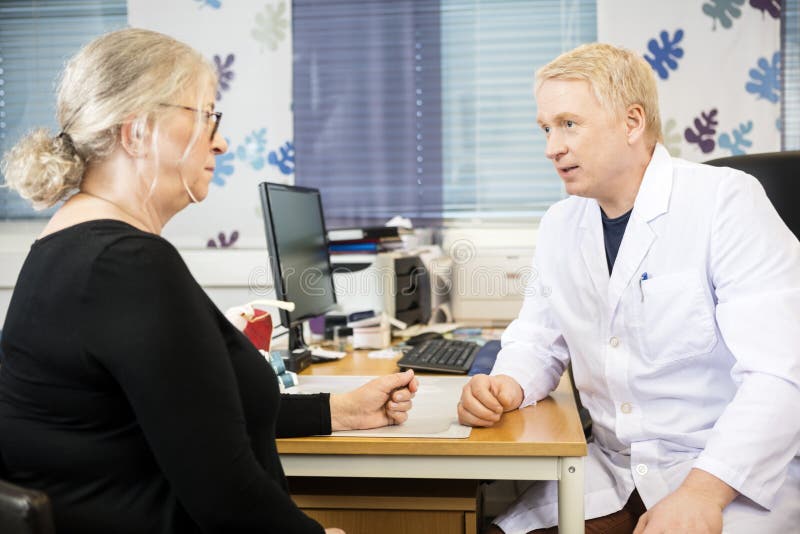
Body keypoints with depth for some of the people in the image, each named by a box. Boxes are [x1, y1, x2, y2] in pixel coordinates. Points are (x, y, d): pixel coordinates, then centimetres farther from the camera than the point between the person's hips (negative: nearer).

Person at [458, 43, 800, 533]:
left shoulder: (726, 200, -12)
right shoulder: (560, 226, 8)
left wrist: (703, 492, -31)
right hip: (614, 470, 5)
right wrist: (507, 385, -8)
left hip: (738, 475, -5)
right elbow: (538, 341, 15)